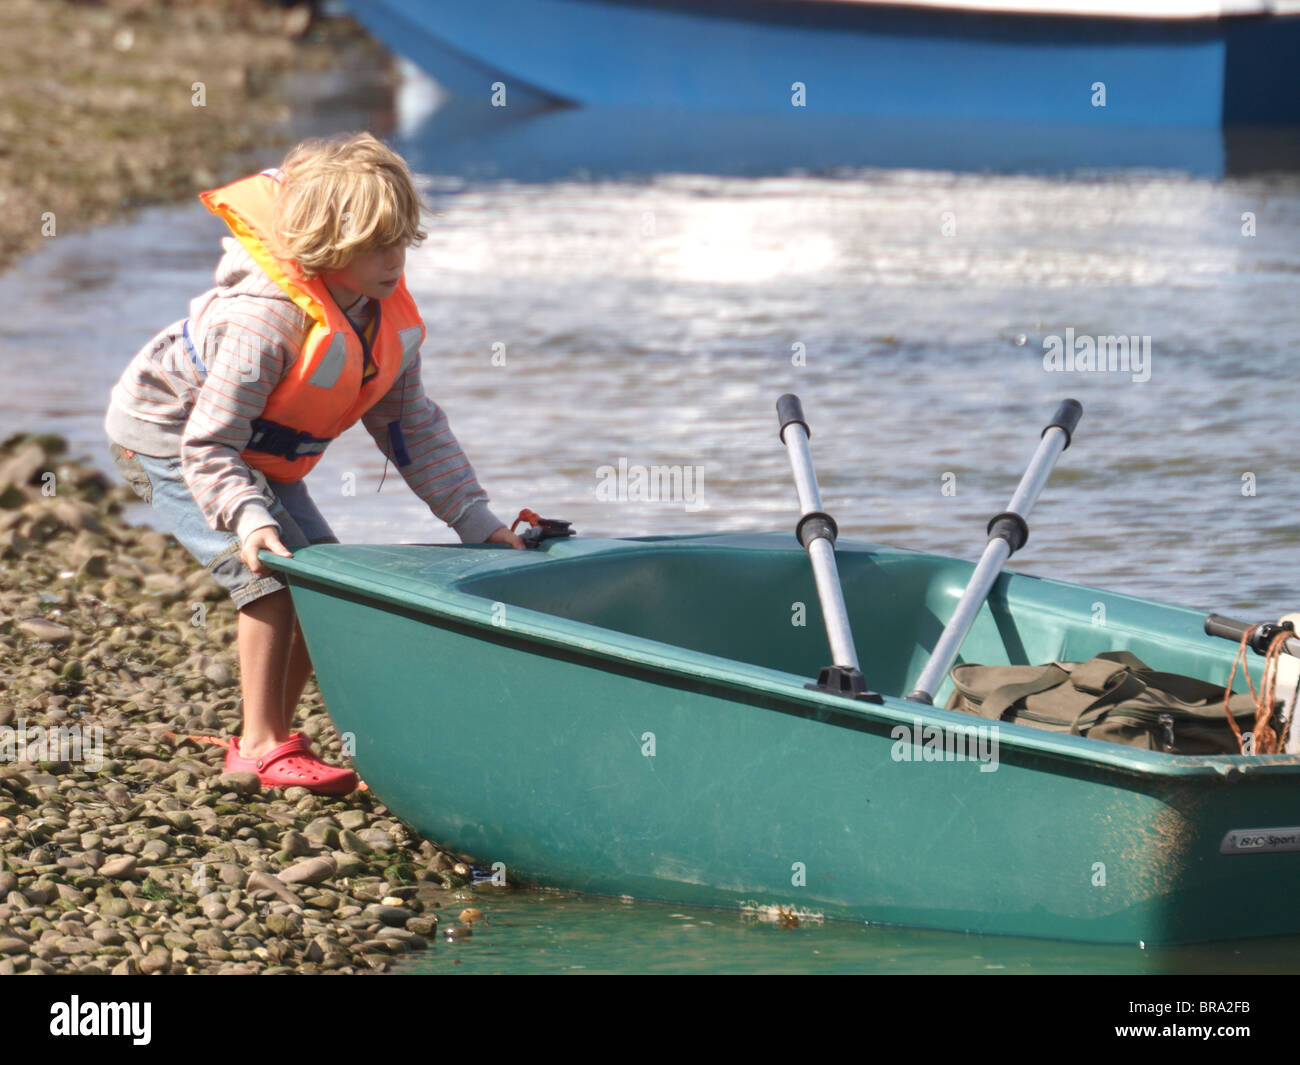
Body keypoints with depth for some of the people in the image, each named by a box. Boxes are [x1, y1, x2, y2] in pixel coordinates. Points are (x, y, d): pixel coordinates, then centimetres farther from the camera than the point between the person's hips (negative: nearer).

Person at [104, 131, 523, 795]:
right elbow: (209, 446, -34)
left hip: (256, 456, 8)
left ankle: (274, 734, 10)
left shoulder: (391, 318, -11)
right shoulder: (265, 318, -36)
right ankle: (263, 746, -13)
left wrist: (473, 518, -5)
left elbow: (412, 425, 1)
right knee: (272, 577, -20)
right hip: (165, 437, -8)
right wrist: (251, 520, -48)